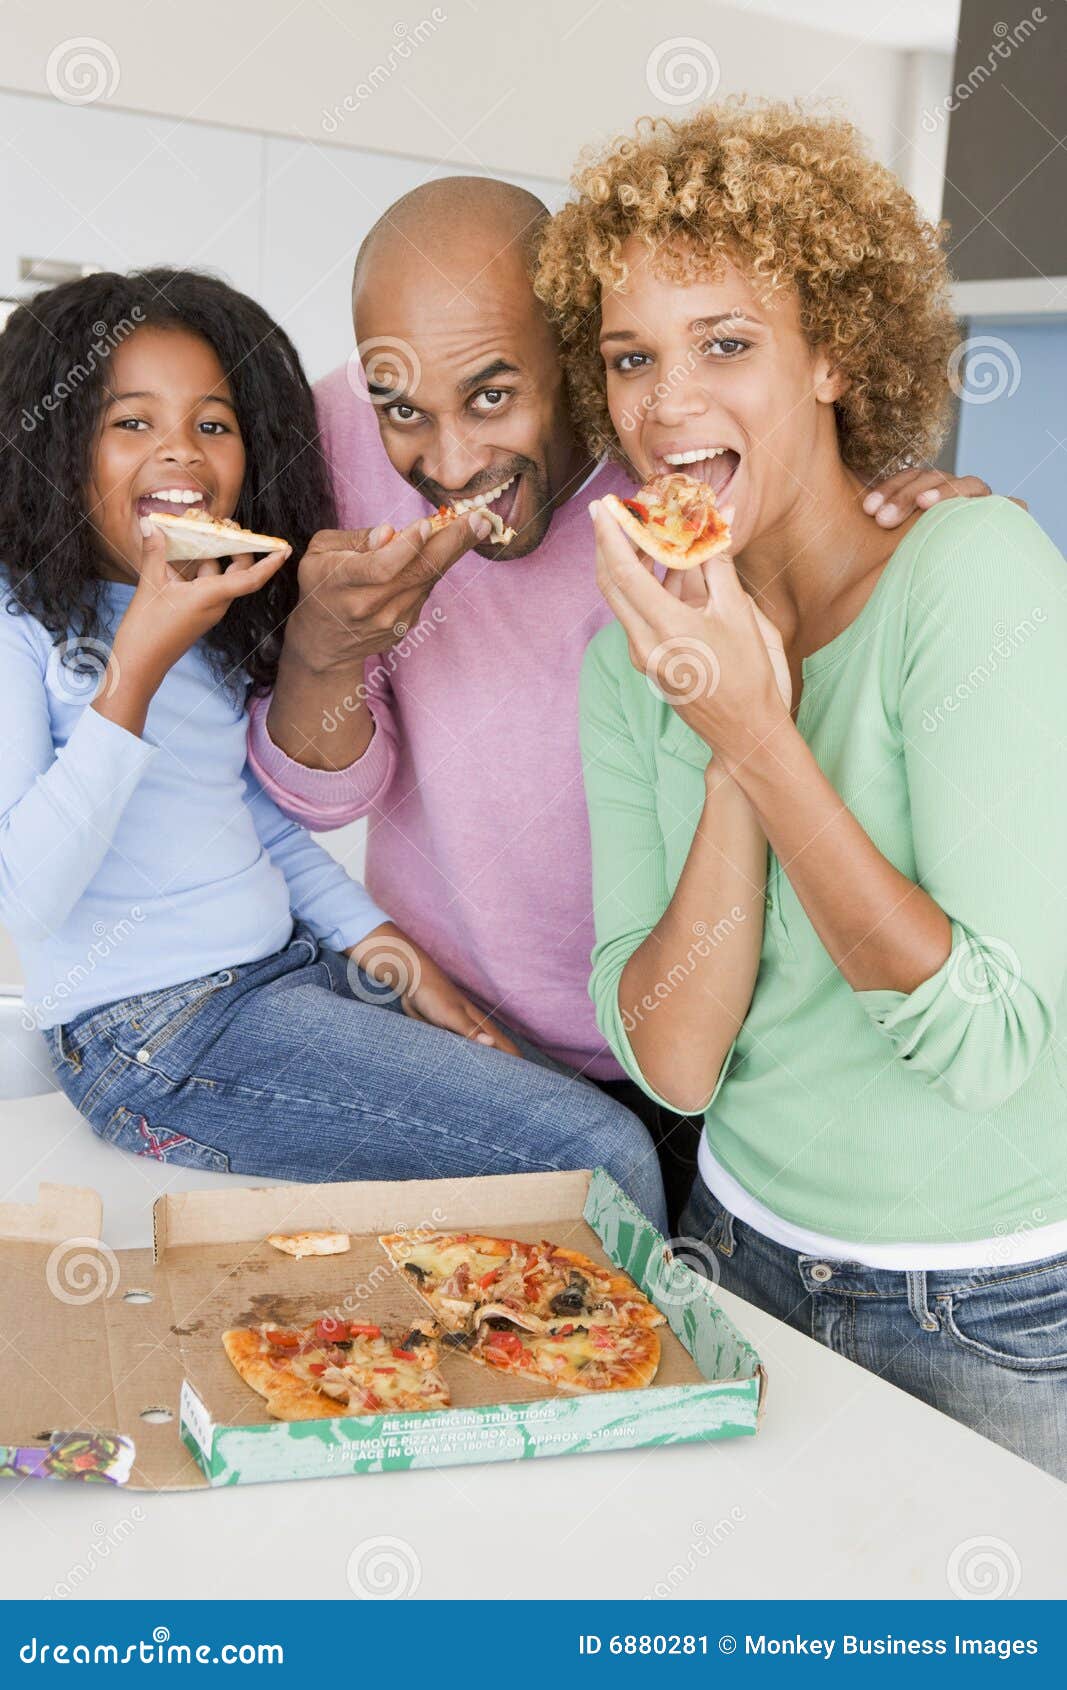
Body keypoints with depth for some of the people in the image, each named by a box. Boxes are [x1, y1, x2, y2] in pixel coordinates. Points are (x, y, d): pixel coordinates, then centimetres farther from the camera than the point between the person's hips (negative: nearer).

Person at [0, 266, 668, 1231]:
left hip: (295, 967, 8)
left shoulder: (221, 619, 14)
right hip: (157, 1035, -8)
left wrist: (402, 965, 7)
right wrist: (137, 668, -22)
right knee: (601, 1156, -15)